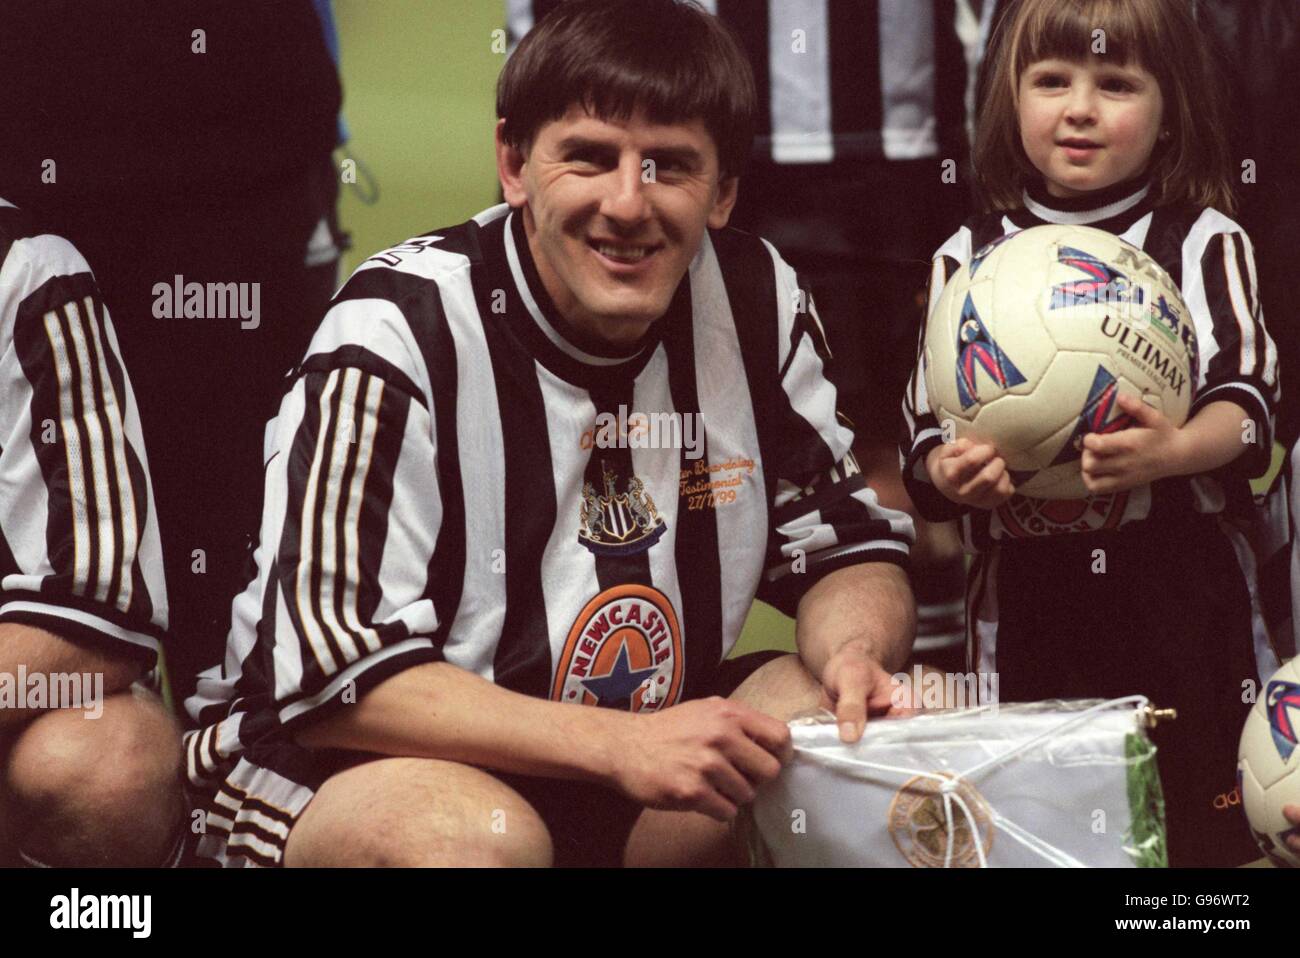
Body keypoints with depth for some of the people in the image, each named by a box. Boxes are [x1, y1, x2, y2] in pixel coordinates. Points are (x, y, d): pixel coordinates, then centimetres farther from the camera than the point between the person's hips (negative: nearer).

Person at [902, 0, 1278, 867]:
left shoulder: (1205, 243, 3)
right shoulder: (967, 259, 8)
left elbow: (1248, 397, -6)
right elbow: (929, 421, 7)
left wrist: (1176, 451, -27)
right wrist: (948, 471, -16)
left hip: (1182, 590, -1)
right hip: (1027, 594, 2)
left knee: (1206, 829, 2)